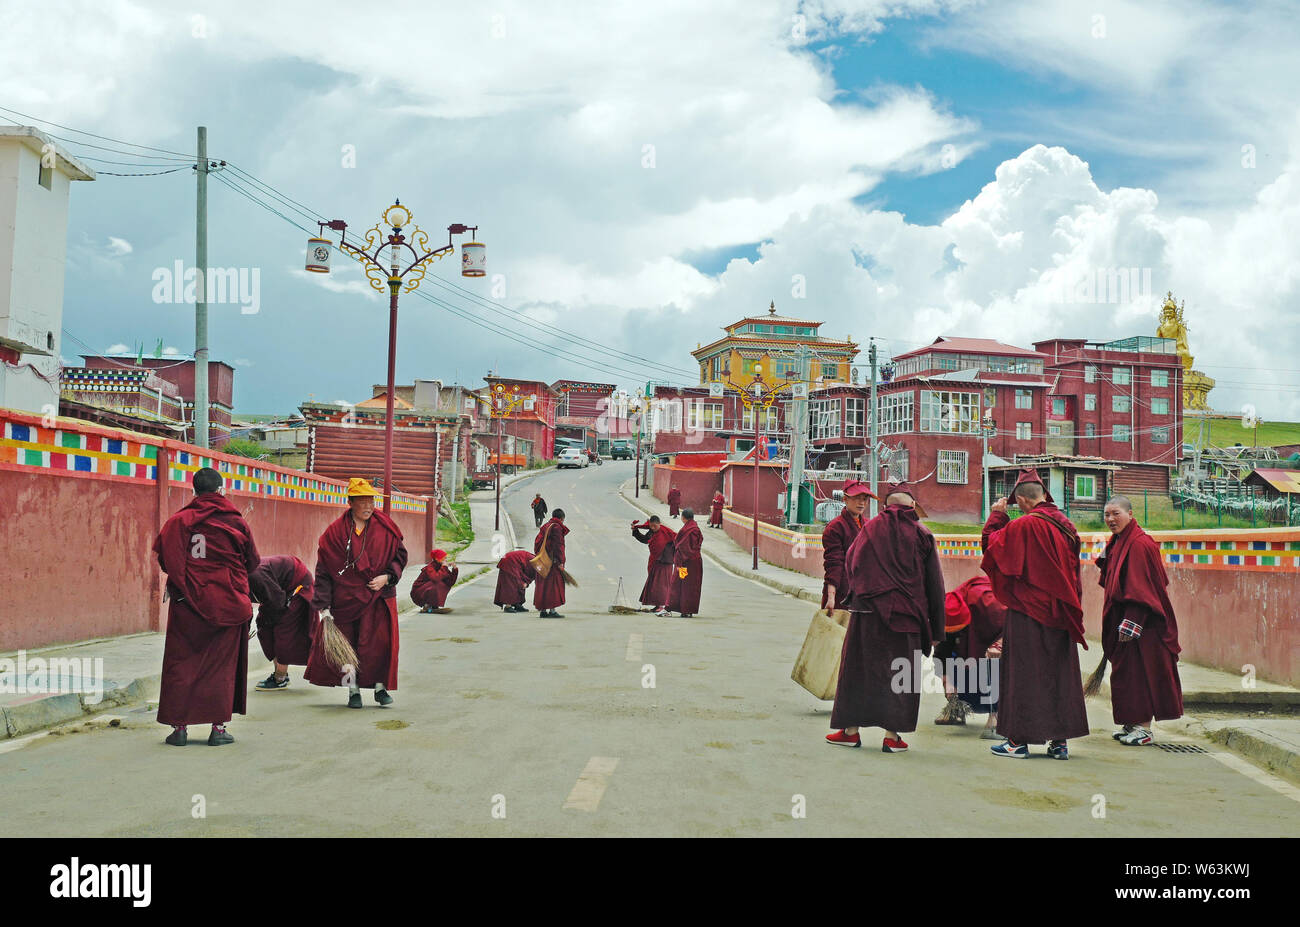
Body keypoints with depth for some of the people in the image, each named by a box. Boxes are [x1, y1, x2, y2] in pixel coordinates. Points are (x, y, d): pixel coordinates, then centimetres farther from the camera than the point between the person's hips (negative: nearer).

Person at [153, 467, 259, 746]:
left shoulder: (179, 521, -2)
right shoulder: (237, 522, -1)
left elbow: (163, 558, -5)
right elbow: (253, 563, 6)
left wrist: (182, 580, 13)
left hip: (187, 603, 0)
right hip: (227, 602, 0)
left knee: (181, 663, 7)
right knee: (222, 665, 7)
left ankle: (179, 726, 6)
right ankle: (219, 727, 7)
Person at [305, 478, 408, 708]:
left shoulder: (385, 527, -1)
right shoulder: (335, 532, -5)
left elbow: (400, 555, 10)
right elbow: (323, 572, -3)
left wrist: (386, 577, -8)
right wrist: (324, 606, -7)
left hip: (379, 596, 0)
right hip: (345, 599, 0)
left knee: (379, 642, -6)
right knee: (347, 645, 4)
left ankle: (380, 687, 9)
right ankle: (353, 690, 17)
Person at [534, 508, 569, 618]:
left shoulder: (545, 527, 14)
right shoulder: (557, 527, -12)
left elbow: (537, 542, 16)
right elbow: (558, 545, -17)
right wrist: (560, 562, -18)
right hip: (553, 562, -9)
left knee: (543, 585, 11)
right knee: (554, 584, -6)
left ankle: (542, 610, 13)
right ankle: (552, 610, -9)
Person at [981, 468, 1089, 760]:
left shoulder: (1025, 525, -16)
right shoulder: (1065, 525, 5)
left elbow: (991, 542, -5)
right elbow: (1072, 568, 14)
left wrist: (996, 515, 7)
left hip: (1028, 613, -6)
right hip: (1059, 613, 6)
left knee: (1024, 673, 1)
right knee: (1060, 672, 10)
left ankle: (1019, 739, 5)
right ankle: (1060, 740, 13)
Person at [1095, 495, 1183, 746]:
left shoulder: (1139, 544, -16)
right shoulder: (1115, 543, 12)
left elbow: (1142, 588, -21)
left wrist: (1130, 623, -23)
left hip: (1140, 622, -9)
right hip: (1120, 619, 9)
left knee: (1139, 672, -5)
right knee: (1126, 672, 12)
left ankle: (1144, 729, 1)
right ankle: (1133, 724, 20)